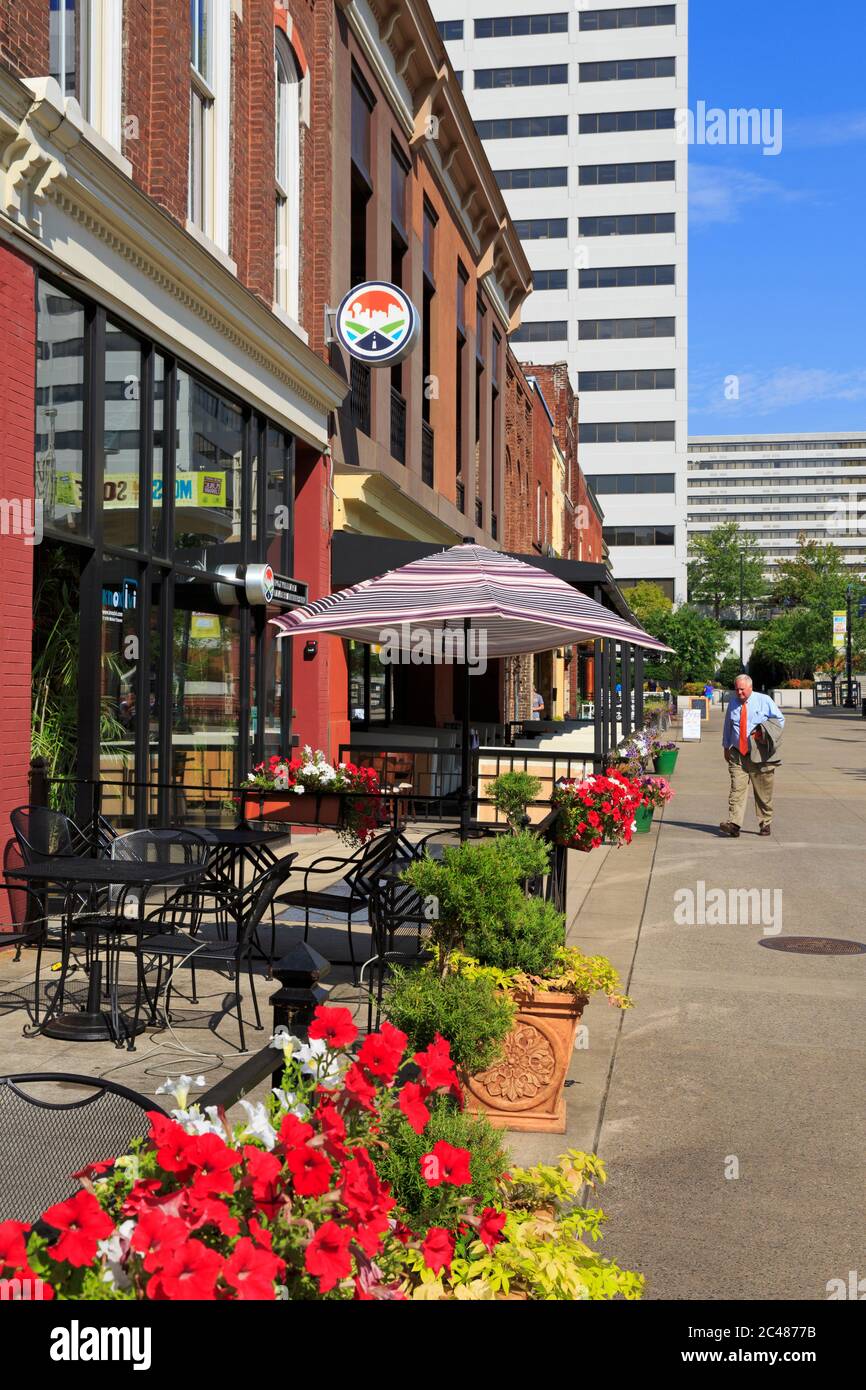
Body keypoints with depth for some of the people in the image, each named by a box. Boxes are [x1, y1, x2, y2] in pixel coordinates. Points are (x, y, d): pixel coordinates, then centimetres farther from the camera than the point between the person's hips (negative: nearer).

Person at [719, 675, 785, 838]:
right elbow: (727, 725, 18)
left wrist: (767, 734, -8)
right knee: (737, 789, -12)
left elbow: (780, 719, 7)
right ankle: (734, 824, -20)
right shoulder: (733, 702, 8)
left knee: (763, 792, 7)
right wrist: (726, 747, 18)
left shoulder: (764, 701, 0)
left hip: (760, 754, -1)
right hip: (737, 754, 1)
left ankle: (765, 824, 19)